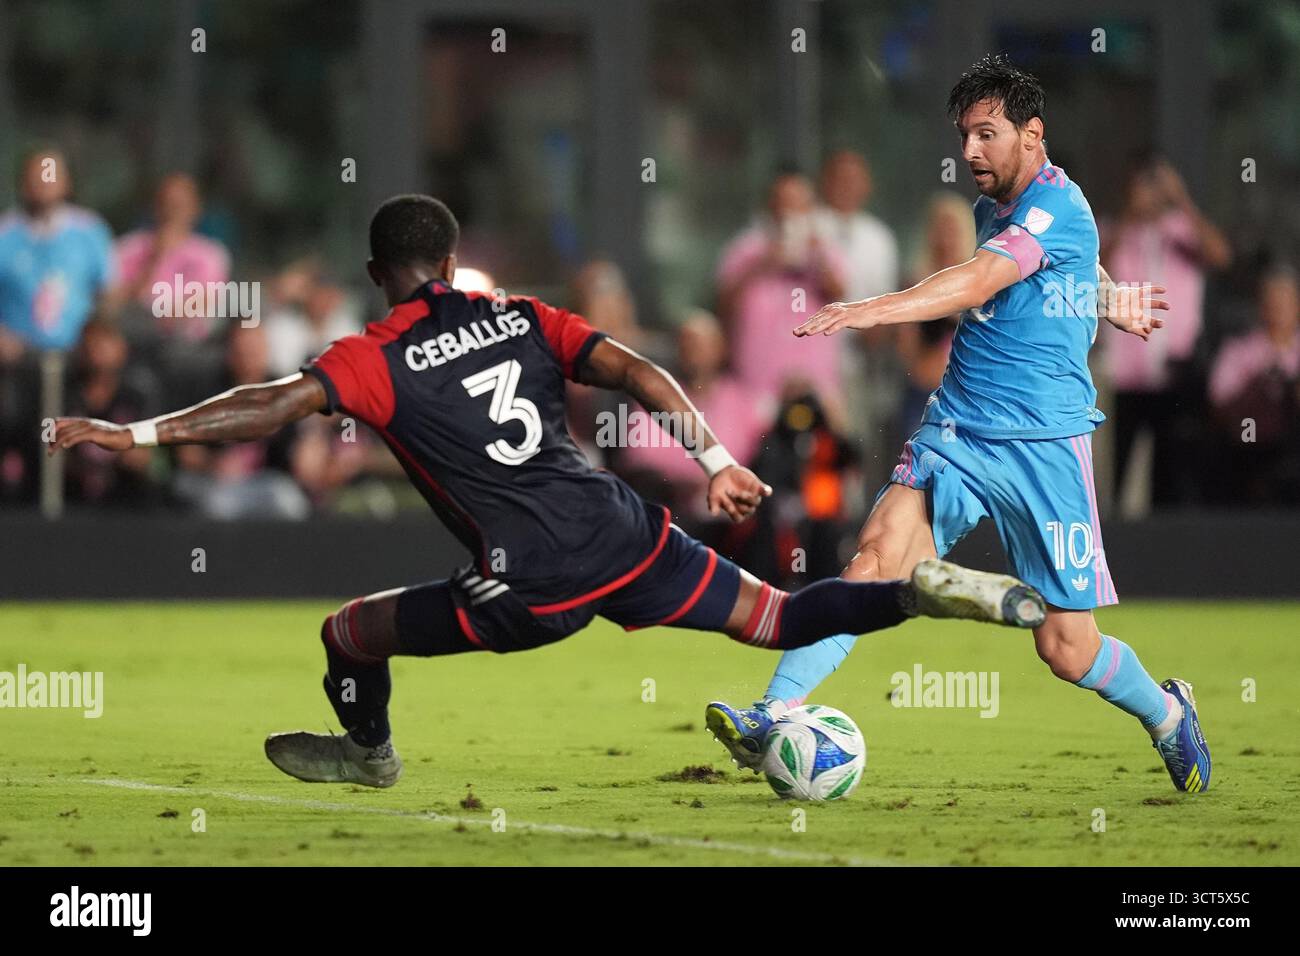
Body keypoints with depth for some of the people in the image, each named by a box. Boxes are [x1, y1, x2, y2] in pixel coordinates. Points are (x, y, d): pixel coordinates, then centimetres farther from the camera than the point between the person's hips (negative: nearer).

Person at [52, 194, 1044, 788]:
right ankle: (928, 590, -5)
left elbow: (275, 404, -13)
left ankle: (369, 755, 42)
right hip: (624, 539, 4)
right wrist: (719, 464, 7)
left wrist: (139, 432, -13)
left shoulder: (376, 360, 1)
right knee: (781, 621, 15)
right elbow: (636, 371, 5)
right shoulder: (523, 318, 14)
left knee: (349, 633, 17)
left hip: (528, 589, -4)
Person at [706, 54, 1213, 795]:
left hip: (1045, 446, -6)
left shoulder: (1058, 207, -14)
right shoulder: (993, 206, 12)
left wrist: (870, 311, -41)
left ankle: (1167, 714, 30)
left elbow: (976, 284, -30)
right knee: (877, 556, -20)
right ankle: (774, 718, -28)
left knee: (1068, 650, -1)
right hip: (957, 429, 6)